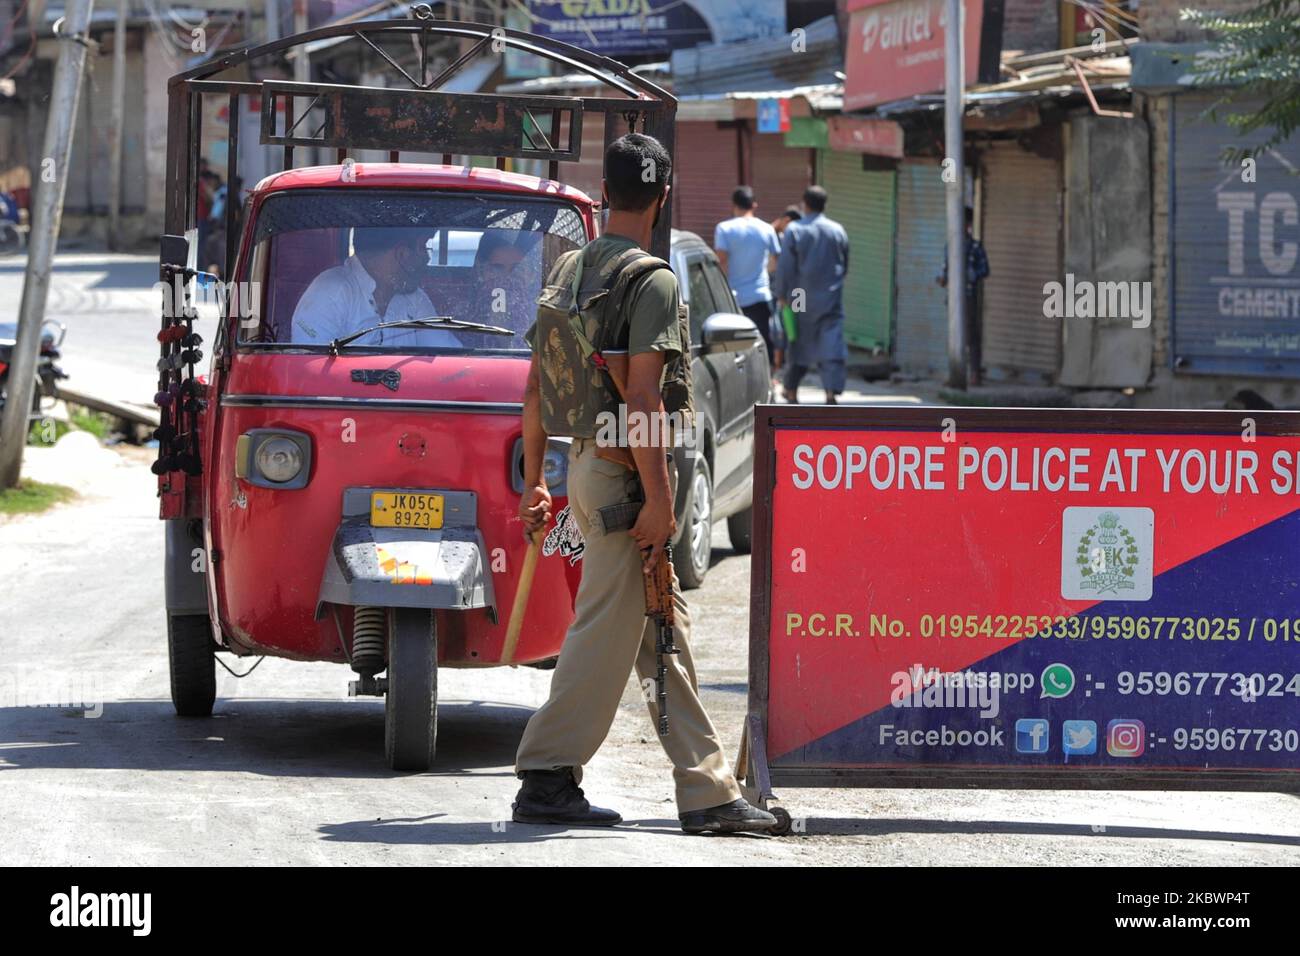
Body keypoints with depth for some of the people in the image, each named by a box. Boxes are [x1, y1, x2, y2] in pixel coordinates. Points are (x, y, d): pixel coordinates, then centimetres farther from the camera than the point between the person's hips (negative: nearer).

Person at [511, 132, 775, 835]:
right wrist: (658, 498, -19)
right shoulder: (652, 281, -14)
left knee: (664, 636, 11)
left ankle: (707, 791, 13)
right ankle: (547, 781, -1)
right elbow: (642, 396, -20)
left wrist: (533, 481, 19)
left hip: (584, 461, 9)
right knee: (605, 633, -3)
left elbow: (536, 386, 13)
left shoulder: (567, 271, 11)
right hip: (627, 470, -9)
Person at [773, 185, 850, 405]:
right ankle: (832, 390, -16)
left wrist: (782, 295, 2)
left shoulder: (794, 230, -7)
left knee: (799, 343, 13)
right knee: (832, 343, -3)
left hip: (801, 297, -1)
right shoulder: (837, 230, 2)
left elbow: (785, 267, -8)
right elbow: (844, 265, 12)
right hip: (831, 299, 1)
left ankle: (791, 389, 24)